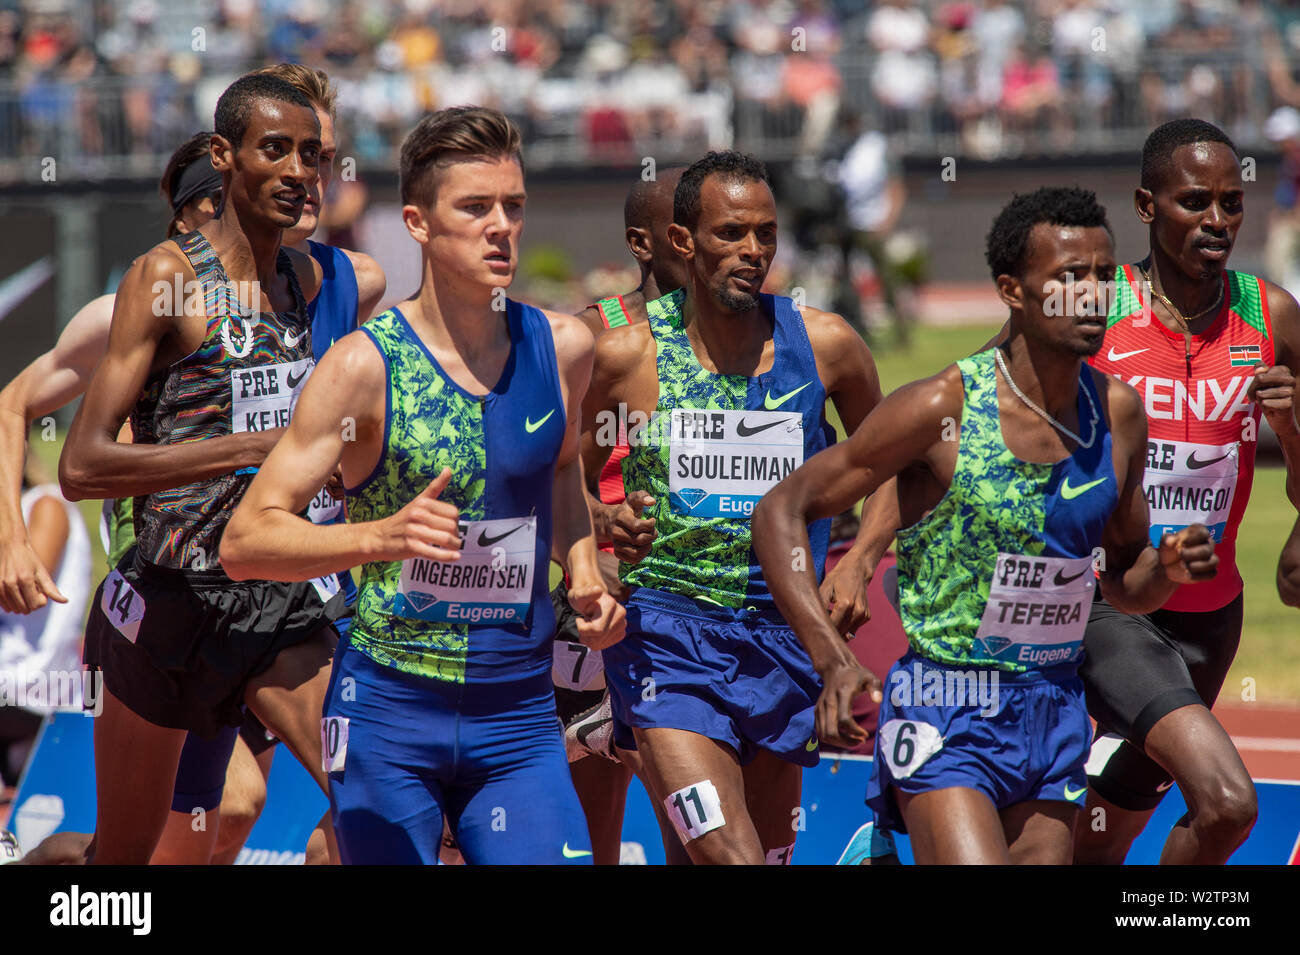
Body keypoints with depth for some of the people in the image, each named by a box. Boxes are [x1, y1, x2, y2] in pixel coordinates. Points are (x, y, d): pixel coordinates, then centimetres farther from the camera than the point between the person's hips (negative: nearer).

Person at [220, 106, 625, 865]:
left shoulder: (562, 349, 2)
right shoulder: (365, 365, -11)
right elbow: (244, 542, -14)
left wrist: (584, 573, 8)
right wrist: (381, 537, -29)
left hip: (519, 715, 3)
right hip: (388, 709, -3)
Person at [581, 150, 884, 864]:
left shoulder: (823, 345, 1)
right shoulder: (625, 356, -4)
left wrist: (856, 561, 2)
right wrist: (608, 522, -15)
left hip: (783, 635, 4)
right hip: (667, 631, -4)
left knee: (769, 853, 13)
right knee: (729, 858, -22)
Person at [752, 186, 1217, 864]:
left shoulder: (1117, 412, 3)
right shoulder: (942, 408, -13)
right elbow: (779, 512, -9)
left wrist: (1165, 569, -7)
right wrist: (834, 662, -18)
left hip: (1056, 712, 6)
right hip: (948, 716, -6)